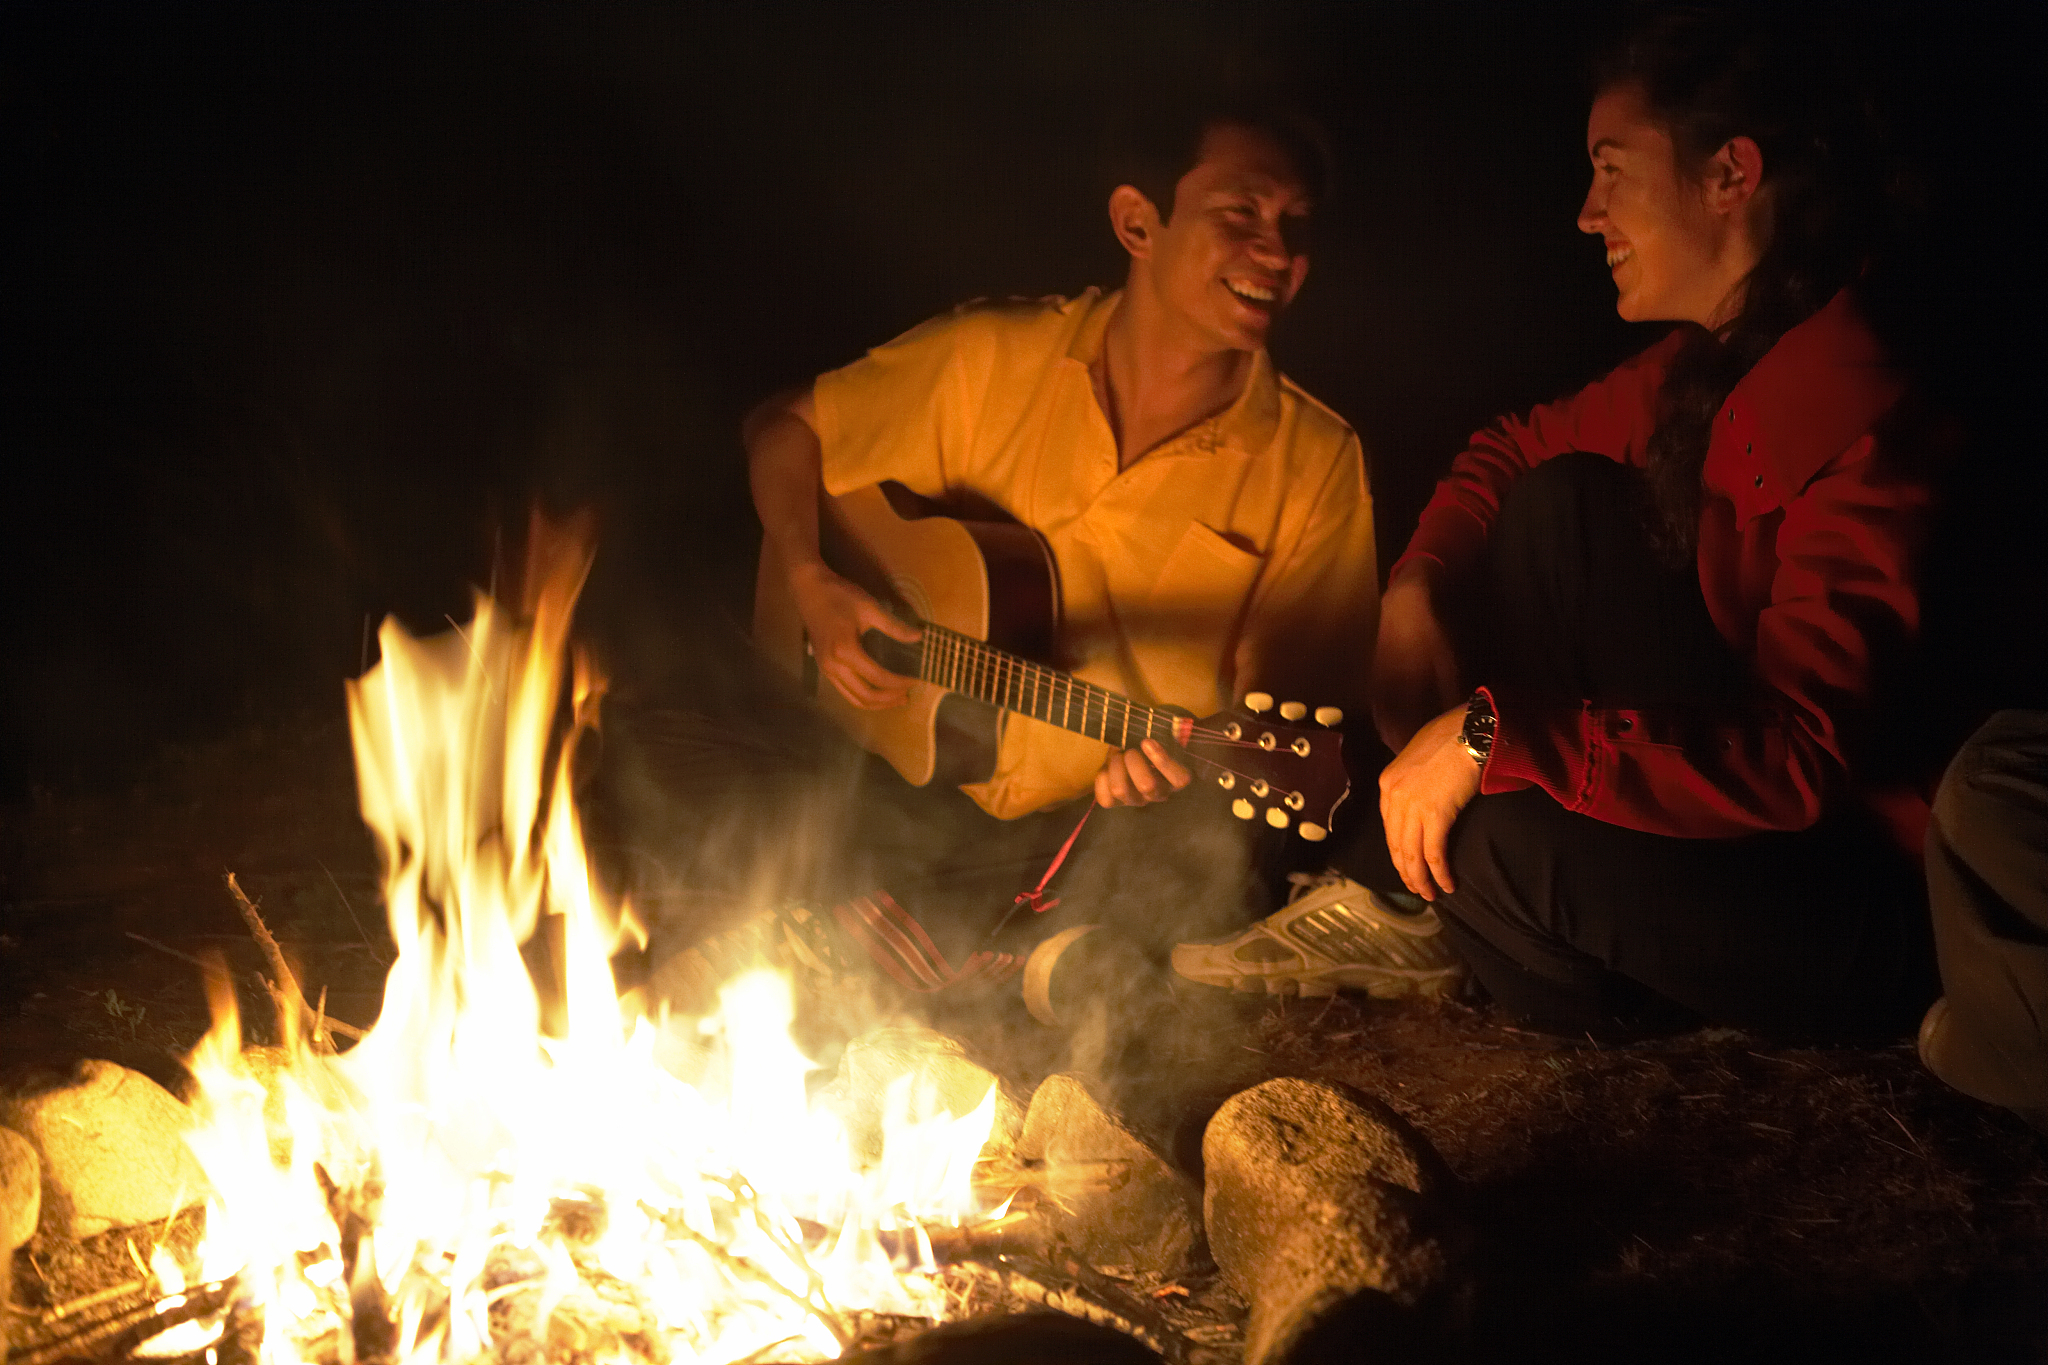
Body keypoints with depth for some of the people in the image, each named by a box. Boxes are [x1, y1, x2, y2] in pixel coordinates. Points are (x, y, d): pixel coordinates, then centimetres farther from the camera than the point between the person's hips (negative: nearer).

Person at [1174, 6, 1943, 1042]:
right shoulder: (1707, 361, 2)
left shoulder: (1857, 412, -26)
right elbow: (1515, 450, 17)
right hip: (1755, 797, 8)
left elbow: (1799, 758, -34)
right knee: (1563, 496, -4)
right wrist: (1412, 598, -2)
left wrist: (1491, 735, -32)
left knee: (1503, 839, -32)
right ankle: (1407, 890, -2)